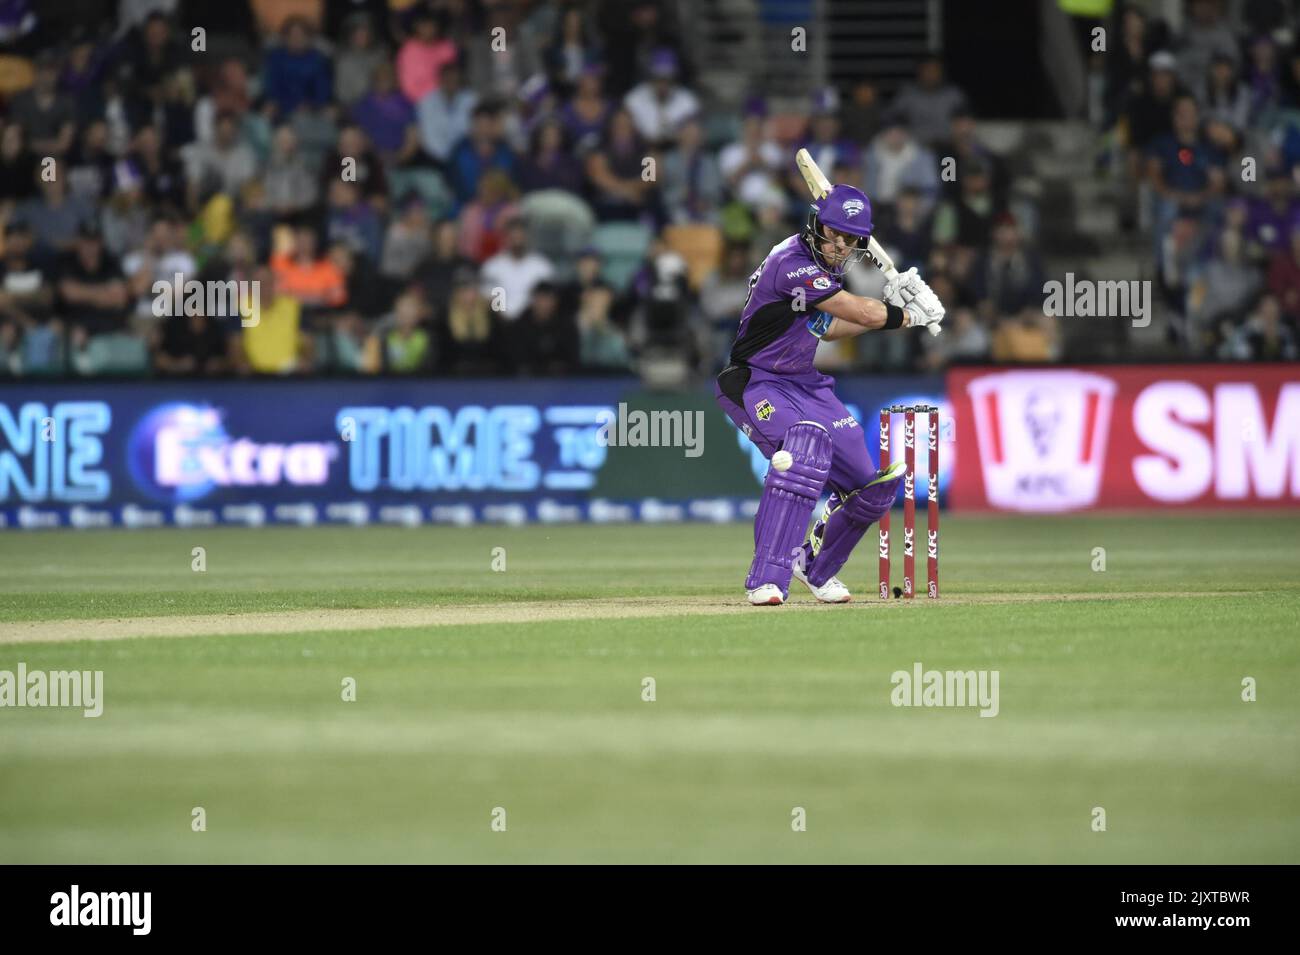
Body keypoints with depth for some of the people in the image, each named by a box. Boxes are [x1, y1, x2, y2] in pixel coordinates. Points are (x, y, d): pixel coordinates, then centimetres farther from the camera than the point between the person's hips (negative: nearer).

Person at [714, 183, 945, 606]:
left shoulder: (825, 264, 5)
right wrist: (911, 315, -8)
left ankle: (816, 569, 33)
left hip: (807, 385, 9)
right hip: (757, 385, -9)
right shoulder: (792, 264, -25)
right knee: (806, 443, -39)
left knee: (874, 486, 5)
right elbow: (862, 313, -25)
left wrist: (888, 306, 6)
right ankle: (768, 581, -40)